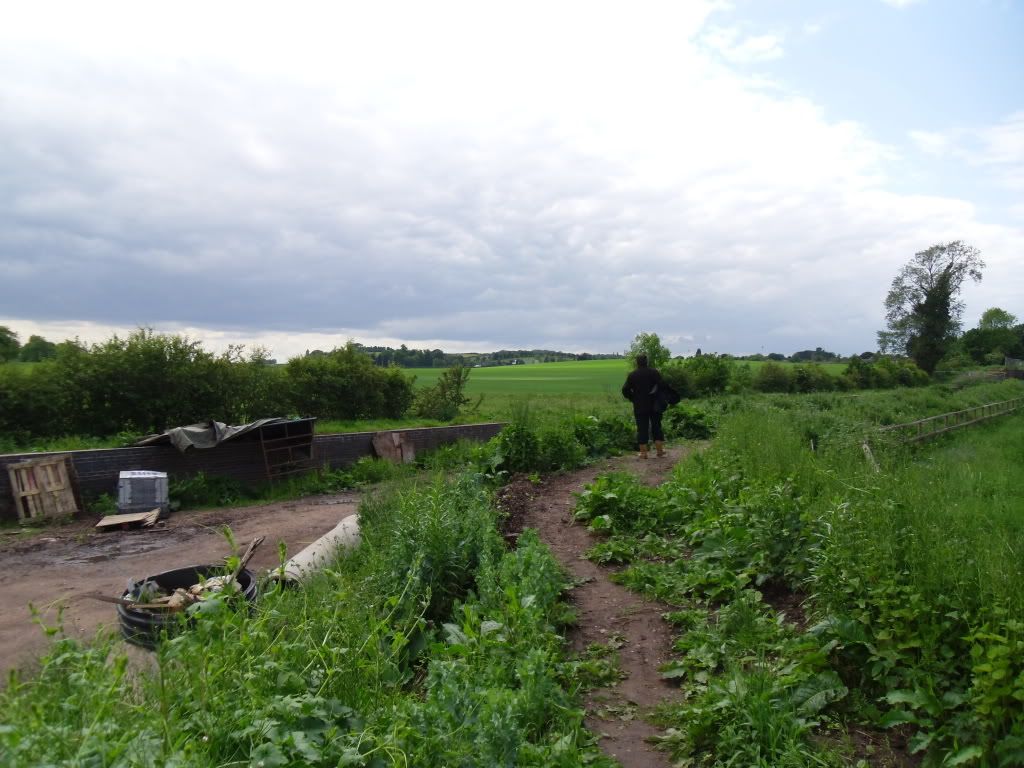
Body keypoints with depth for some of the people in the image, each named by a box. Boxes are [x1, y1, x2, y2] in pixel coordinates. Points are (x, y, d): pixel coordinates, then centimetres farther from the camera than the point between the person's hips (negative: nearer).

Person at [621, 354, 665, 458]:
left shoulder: (632, 375, -3)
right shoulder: (654, 372, -2)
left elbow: (625, 390, -5)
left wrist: (633, 398, 9)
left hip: (640, 407, -1)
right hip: (654, 405, 1)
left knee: (642, 428, 2)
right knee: (656, 426, 13)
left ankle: (643, 452, 1)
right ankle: (660, 449, 14)